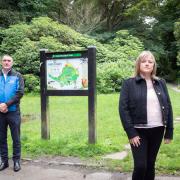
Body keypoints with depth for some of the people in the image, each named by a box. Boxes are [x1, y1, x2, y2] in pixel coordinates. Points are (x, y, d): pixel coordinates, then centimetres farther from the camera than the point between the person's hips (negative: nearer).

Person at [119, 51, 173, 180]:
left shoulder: (161, 83, 8)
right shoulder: (129, 83, -4)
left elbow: (168, 107, 9)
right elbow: (123, 109, -8)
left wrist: (169, 132, 5)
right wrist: (131, 133, -14)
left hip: (157, 130, 4)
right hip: (139, 131, -3)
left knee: (151, 164, 13)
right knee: (140, 165, -4)